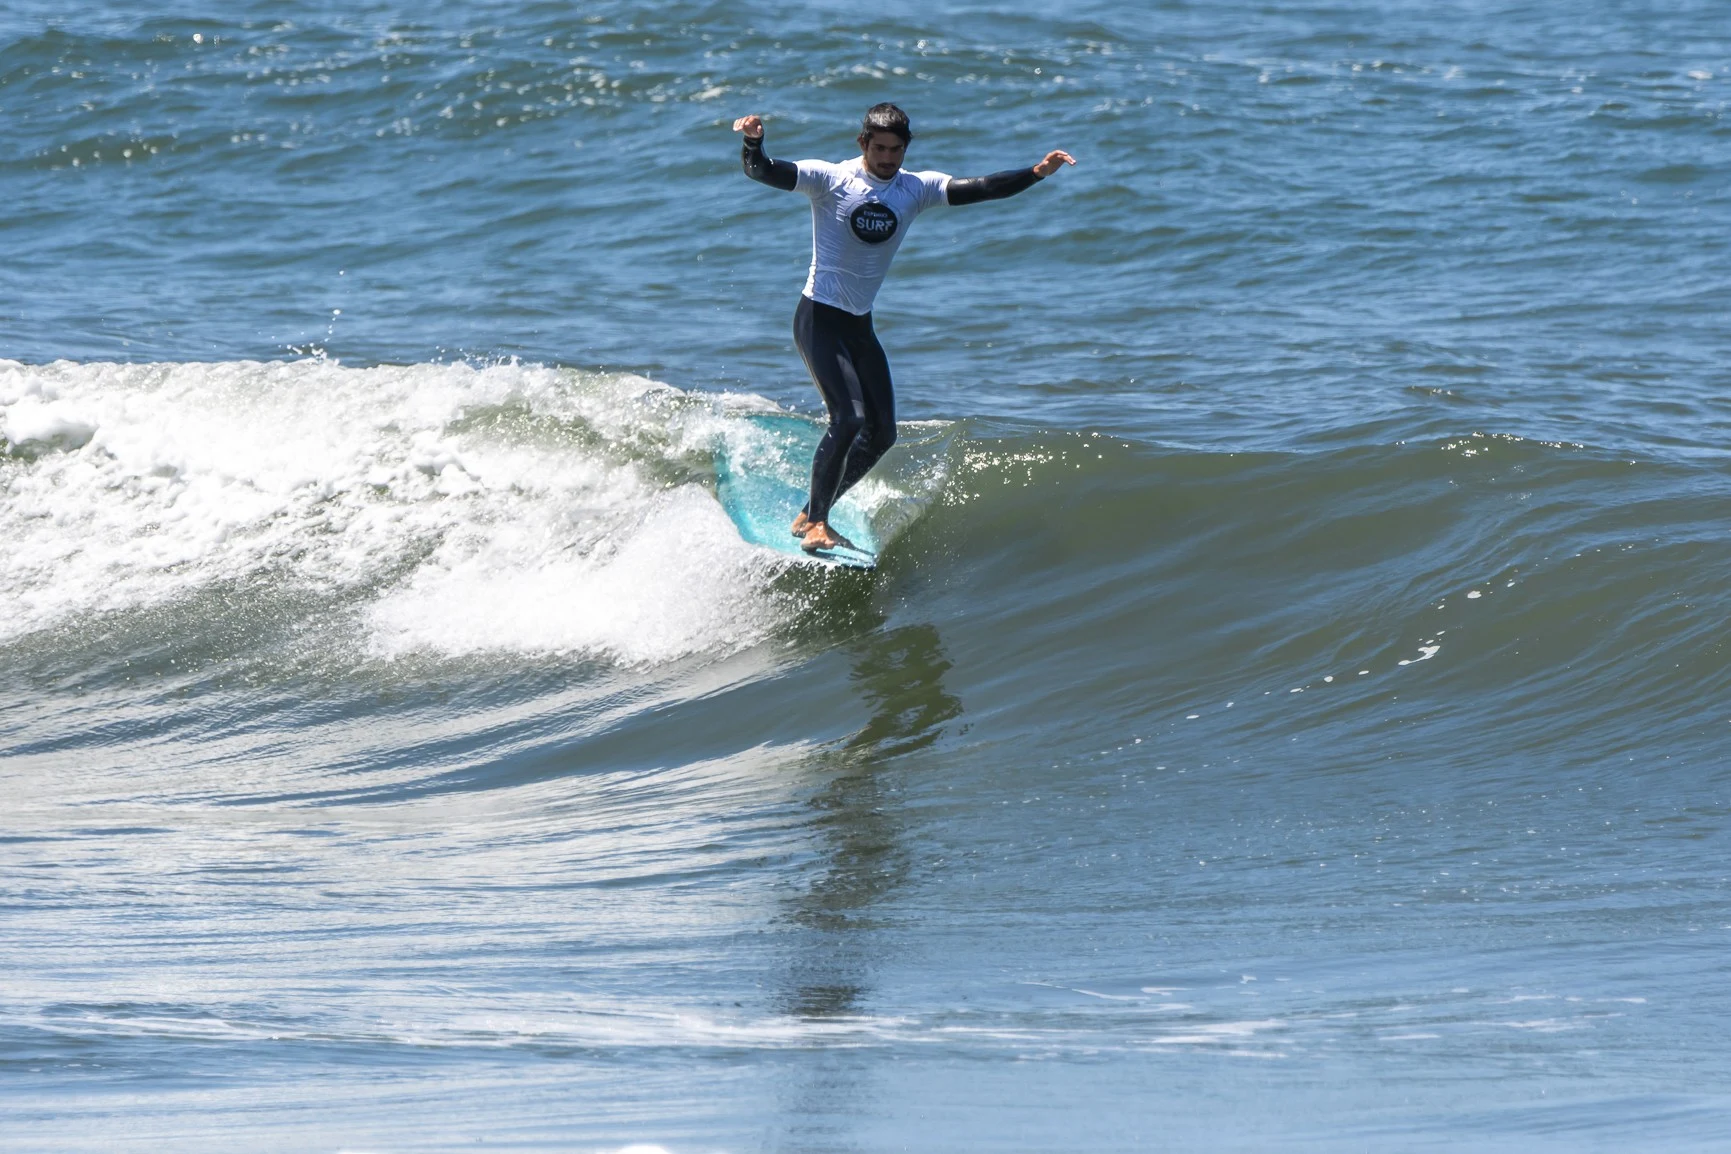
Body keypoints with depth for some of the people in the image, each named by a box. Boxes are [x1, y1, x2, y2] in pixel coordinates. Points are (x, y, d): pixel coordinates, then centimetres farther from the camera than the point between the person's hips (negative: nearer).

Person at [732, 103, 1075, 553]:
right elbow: (762, 171, -24)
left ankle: (811, 515, 18)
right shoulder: (830, 180, -13)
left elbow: (981, 188, -7)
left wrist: (1037, 173, -21)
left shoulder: (917, 189, 1)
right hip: (819, 318, -7)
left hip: (859, 325, 7)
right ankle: (815, 522, -11)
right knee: (849, 418, -21)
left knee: (882, 432, 5)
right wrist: (753, 142, -46)